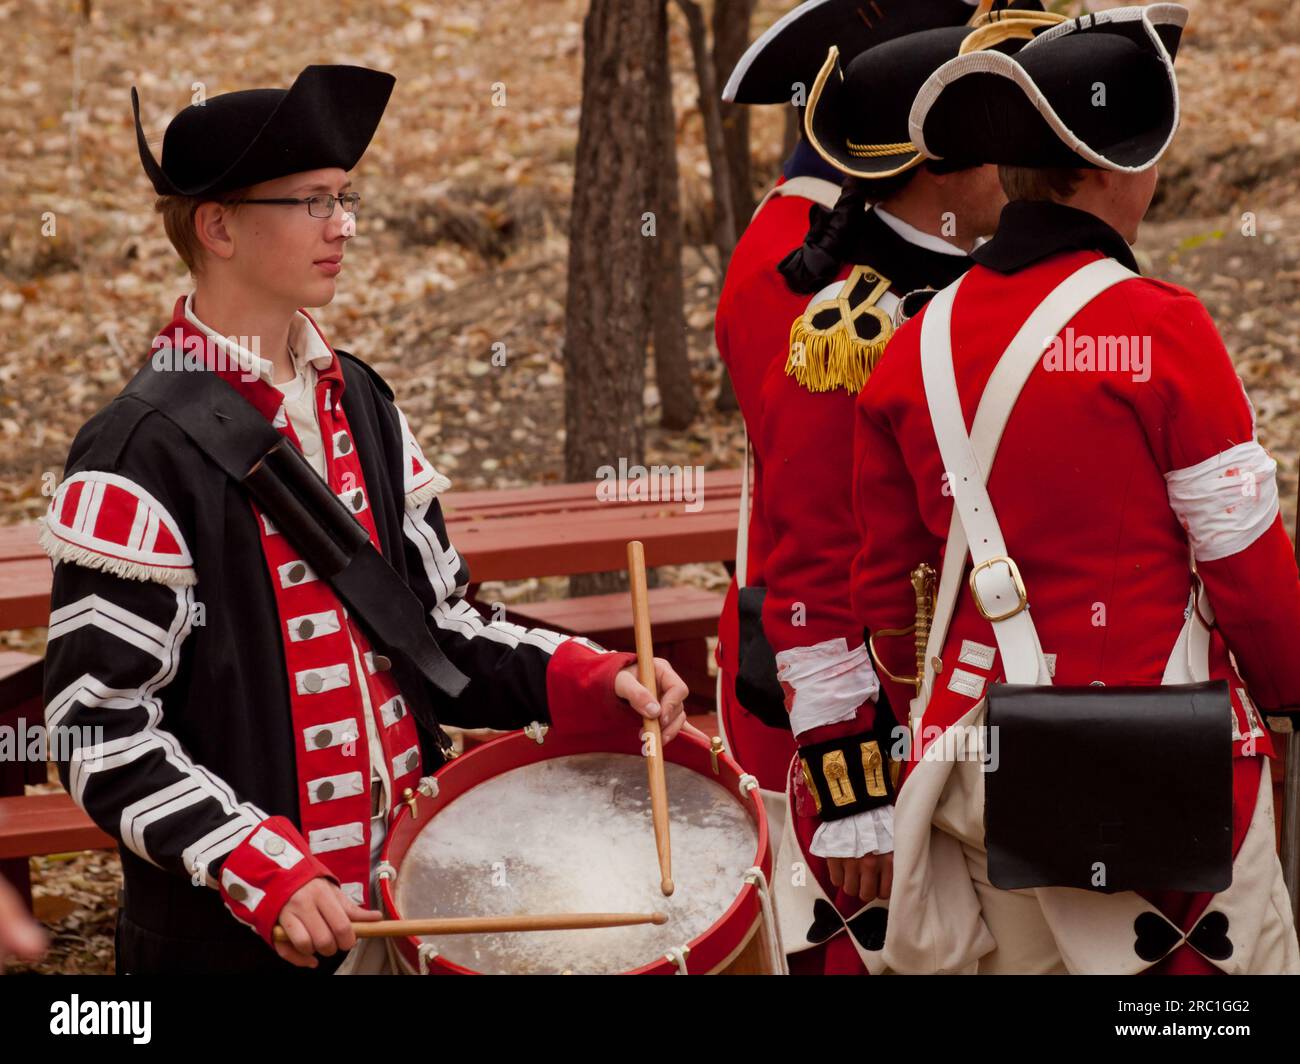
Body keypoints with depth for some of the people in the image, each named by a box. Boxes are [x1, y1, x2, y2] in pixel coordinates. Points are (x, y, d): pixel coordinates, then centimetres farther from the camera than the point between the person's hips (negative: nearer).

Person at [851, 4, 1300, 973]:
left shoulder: (918, 344, 2)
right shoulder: (1159, 326, -14)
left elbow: (886, 578, 9)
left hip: (983, 762, 6)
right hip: (1161, 767, -5)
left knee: (1020, 958, 18)